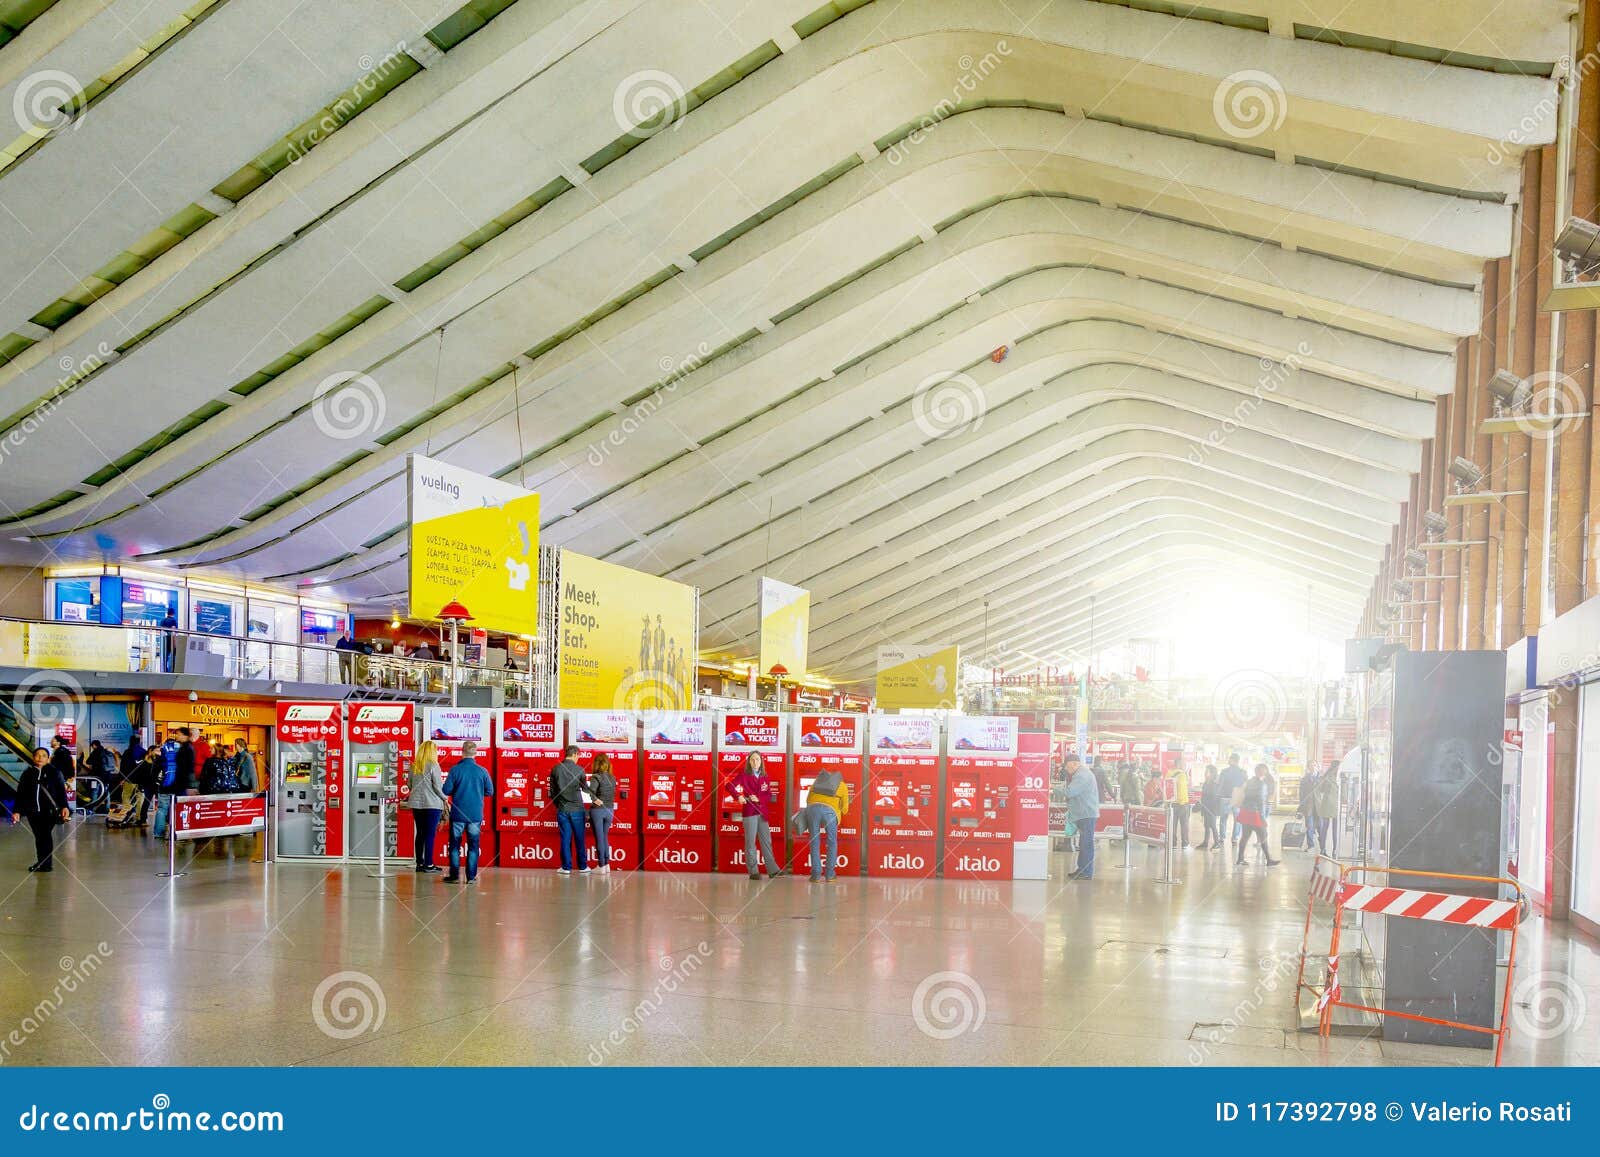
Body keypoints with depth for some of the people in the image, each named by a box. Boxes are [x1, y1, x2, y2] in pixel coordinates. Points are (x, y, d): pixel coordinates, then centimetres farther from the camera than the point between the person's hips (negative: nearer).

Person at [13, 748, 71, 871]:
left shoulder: (54, 772, 4)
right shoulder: (27, 774, 11)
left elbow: (61, 791, -1)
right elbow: (20, 794, 12)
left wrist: (64, 807, -13)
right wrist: (17, 811, 4)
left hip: (49, 810, -3)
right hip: (33, 811, 3)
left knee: (46, 835, -8)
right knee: (38, 837, 5)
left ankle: (47, 864, -3)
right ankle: (41, 863, 13)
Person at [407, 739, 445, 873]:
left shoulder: (414, 766, 7)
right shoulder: (433, 765, -10)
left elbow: (410, 785, 14)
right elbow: (438, 786, -11)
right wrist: (444, 799, 2)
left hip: (416, 803, 6)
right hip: (432, 804, -6)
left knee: (420, 833, 11)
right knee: (430, 834, -1)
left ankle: (420, 863, 14)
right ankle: (428, 864, -2)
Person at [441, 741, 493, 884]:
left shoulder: (455, 769, -8)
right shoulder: (482, 771, -4)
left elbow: (446, 790, -8)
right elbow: (490, 791, 2)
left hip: (458, 813, -1)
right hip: (476, 814, 1)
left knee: (455, 845, 9)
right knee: (473, 846, 8)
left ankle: (454, 875, 9)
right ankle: (471, 876, 6)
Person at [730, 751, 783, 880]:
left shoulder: (764, 776, 12)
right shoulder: (744, 774, -1)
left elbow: (767, 795, 9)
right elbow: (730, 786, -13)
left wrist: (759, 799, -11)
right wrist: (738, 797, -28)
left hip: (762, 812, 5)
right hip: (749, 812, -5)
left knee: (766, 841, 6)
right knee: (751, 842, -2)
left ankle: (773, 870, 9)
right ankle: (753, 872, 1)